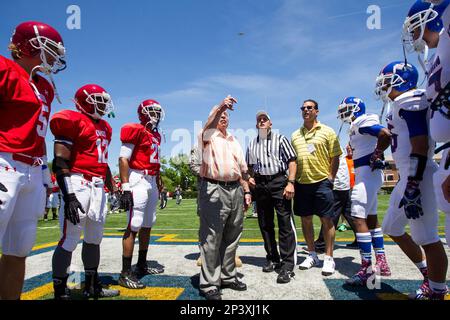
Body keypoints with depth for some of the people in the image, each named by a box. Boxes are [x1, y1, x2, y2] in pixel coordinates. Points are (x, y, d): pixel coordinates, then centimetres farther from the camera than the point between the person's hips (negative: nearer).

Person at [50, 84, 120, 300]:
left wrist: (115, 190, 22)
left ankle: (92, 286, 28)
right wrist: (68, 196, -21)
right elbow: (60, 162, -14)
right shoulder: (73, 121, -8)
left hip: (98, 187, 9)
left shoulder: (104, 128, 18)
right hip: (78, 184, -9)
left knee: (94, 238, 15)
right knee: (70, 240, -3)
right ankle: (60, 292, 12)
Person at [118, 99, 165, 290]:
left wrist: (159, 185, 22)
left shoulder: (156, 135, 18)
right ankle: (125, 274, -1)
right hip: (138, 180, -9)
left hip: (151, 182, 9)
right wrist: (125, 188, -20)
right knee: (134, 226, -9)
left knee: (147, 225, 14)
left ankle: (142, 265, 26)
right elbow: (123, 159, -14)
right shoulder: (135, 131, -8)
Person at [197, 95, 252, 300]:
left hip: (235, 190, 7)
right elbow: (209, 125, -22)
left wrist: (246, 191, 14)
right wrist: (220, 107, -39)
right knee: (211, 239, -4)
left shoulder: (234, 141, 23)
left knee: (231, 237, 13)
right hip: (214, 189, -6)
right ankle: (209, 284, 4)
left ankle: (228, 276, 26)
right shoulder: (208, 135, 4)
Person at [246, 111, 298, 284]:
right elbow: (250, 166, 26)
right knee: (265, 224, 9)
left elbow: (292, 161, -2)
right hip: (260, 185, 5)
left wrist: (290, 183, -14)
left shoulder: (280, 139, 5)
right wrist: (250, 177, 5)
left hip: (279, 181, -5)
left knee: (285, 222, -9)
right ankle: (272, 258, 23)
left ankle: (288, 264, -4)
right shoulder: (252, 144, 17)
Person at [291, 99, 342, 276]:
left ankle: (329, 258, 12)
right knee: (306, 219, 10)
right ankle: (312, 255, 25)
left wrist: (331, 177, -7)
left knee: (326, 220, 0)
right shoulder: (295, 135, 14)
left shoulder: (327, 132, 2)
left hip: (322, 182, -4)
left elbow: (335, 157, 1)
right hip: (302, 183, 4)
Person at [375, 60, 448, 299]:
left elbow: (420, 147, -19)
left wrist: (413, 188, -22)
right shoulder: (401, 105, 17)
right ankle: (430, 276, 29)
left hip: (417, 178, -10)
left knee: (426, 237, -1)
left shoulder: (409, 102, -12)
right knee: (392, 228, 17)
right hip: (408, 177, 10)